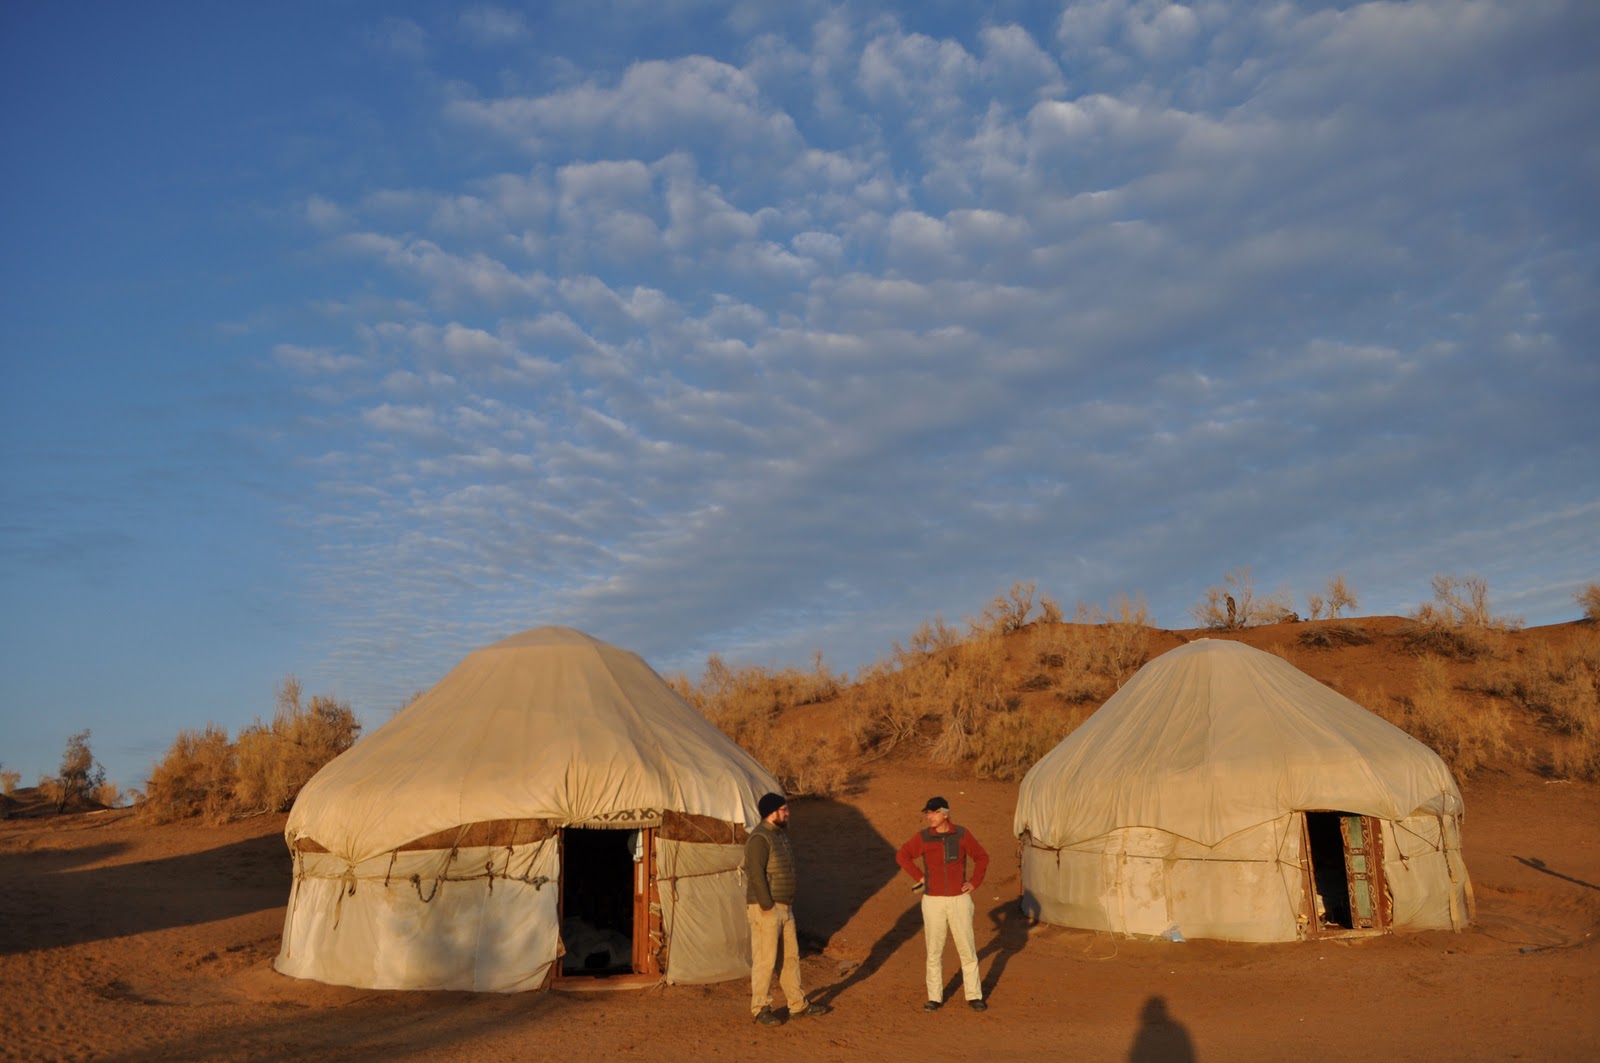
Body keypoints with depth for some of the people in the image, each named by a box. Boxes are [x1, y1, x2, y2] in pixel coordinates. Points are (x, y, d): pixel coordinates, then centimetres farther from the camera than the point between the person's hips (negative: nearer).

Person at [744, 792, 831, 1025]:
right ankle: (760, 1008, 11)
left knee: (791, 955, 15)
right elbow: (756, 875, -23)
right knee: (765, 959, -1)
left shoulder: (780, 833, 12)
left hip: (785, 907, 9)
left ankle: (797, 1003, 26)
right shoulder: (759, 839, -19)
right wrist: (768, 907, -21)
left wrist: (790, 903, 17)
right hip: (766, 909, -9)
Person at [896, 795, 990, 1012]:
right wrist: (919, 876, -2)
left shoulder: (962, 834, -7)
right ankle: (935, 997, 19)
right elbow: (902, 855, 5)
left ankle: (974, 996, 18)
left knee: (967, 949, 6)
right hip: (933, 901, 0)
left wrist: (974, 883, -3)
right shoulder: (922, 837, -8)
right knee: (934, 950, 7)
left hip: (959, 900, 0)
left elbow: (982, 857, 7)